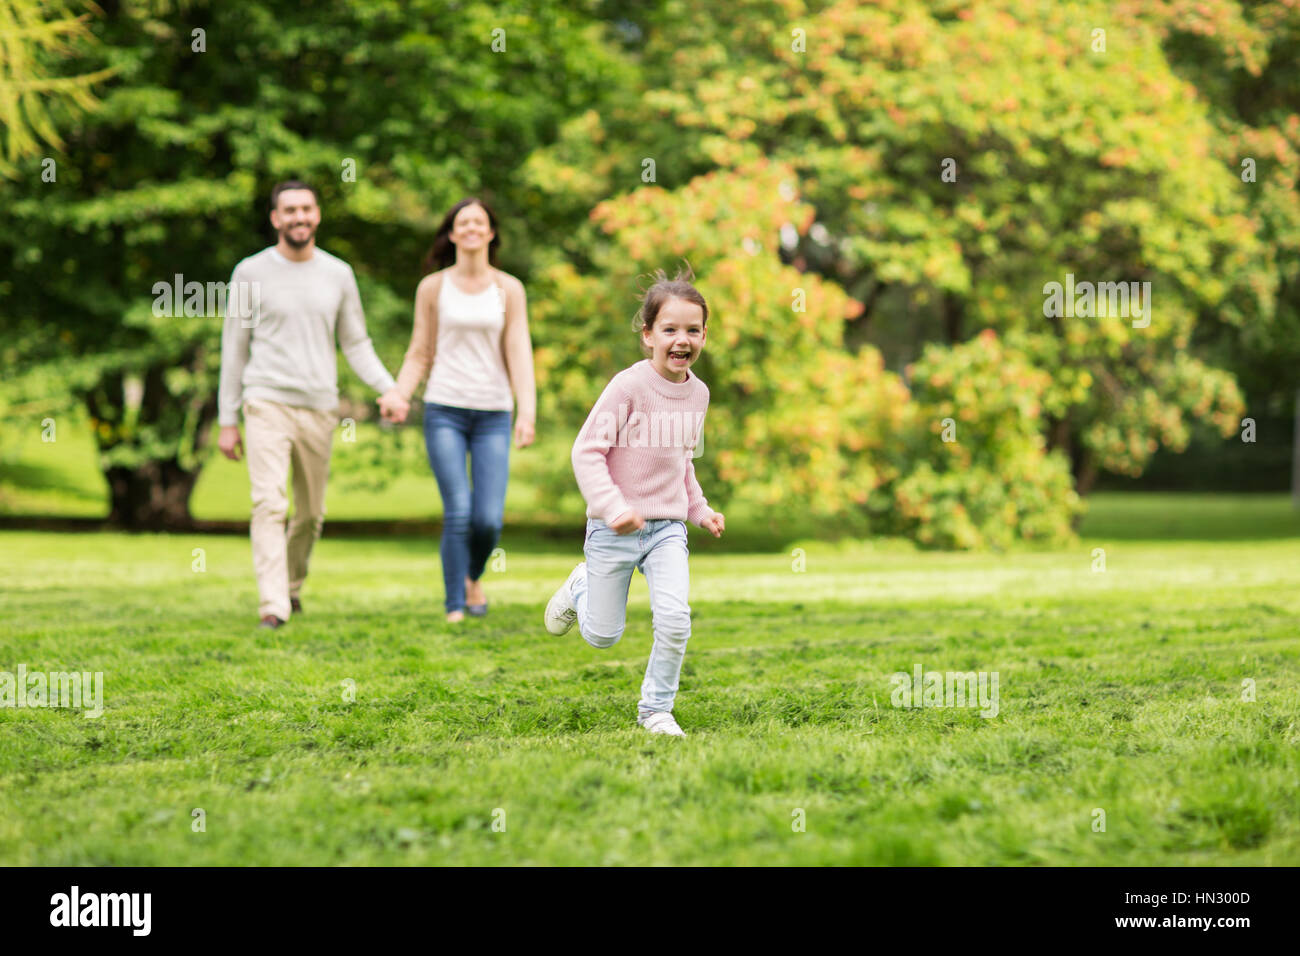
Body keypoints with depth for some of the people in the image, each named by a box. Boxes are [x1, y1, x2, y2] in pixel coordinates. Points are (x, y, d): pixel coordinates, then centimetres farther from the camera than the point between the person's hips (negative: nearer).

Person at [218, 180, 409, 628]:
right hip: (267, 405, -3)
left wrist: (388, 388, -6)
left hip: (319, 407, 3)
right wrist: (227, 421, 3)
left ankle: (292, 586, 33)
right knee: (269, 504, -17)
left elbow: (356, 344, 12)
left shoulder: (339, 275, 7)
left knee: (311, 513, 10)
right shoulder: (251, 273, 0)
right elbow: (234, 349, 5)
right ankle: (273, 605, -22)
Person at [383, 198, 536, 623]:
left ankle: (473, 577, 24)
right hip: (445, 411, -1)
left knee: (489, 519, -8)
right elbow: (420, 354, 9)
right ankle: (454, 607, -3)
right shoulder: (433, 287, 6)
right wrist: (399, 396, -9)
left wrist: (528, 413, -13)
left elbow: (519, 353, -1)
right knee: (457, 514, -13)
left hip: (493, 415, 1)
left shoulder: (509, 289, 6)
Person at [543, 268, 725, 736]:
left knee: (674, 620, -16)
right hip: (614, 530, -4)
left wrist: (700, 509, 13)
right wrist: (613, 508, -26)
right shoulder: (629, 386, -17)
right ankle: (581, 588, 43)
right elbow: (587, 451, -16)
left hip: (667, 527, 4)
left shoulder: (697, 393, 4)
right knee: (602, 636, 8)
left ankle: (656, 709, 4)